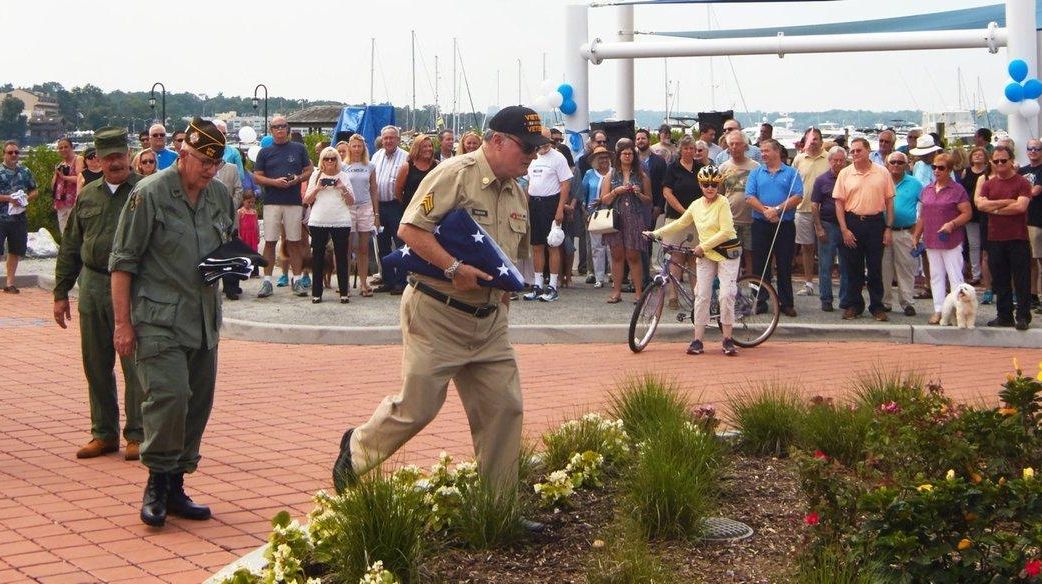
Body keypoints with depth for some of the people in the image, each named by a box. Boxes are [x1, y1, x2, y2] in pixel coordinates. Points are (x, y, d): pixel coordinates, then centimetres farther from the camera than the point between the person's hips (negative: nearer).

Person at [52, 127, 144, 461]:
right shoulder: (88, 196, 13)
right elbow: (70, 248, 17)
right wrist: (61, 292, 13)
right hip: (92, 287, 5)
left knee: (135, 365, -2)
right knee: (96, 366, 9)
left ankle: (137, 436, 7)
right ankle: (104, 434, 20)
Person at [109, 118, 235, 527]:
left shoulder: (220, 195, 10)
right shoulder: (149, 194, -8)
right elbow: (123, 262, -7)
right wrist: (123, 323, -10)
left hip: (205, 320, 7)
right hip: (158, 319, -6)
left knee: (198, 403, 7)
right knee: (169, 395, -18)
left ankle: (175, 486, 18)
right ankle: (157, 485, -2)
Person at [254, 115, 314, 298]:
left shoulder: (299, 149, 9)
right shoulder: (265, 152, 8)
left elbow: (309, 170, 12)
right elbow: (257, 177, 6)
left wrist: (298, 178, -8)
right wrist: (275, 182, -11)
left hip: (294, 202, 0)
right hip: (272, 202, 0)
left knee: (294, 242, 4)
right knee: (270, 242, -1)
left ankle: (297, 279, 9)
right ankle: (267, 281, 2)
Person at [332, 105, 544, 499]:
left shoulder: (517, 194, 14)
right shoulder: (456, 174, -13)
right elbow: (410, 229, -19)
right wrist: (454, 268, -25)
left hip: (489, 321, 8)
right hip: (437, 315, -8)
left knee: (504, 408, 4)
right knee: (418, 406, -2)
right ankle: (357, 449, 25)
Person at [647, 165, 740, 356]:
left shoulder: (723, 203, -9)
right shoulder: (696, 205, 8)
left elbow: (726, 232, -17)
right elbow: (680, 224, 19)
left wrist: (703, 246, -16)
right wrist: (656, 233, 14)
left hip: (726, 253, -5)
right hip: (705, 256, 5)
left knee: (726, 295, -10)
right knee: (702, 296, -1)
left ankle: (728, 340, -1)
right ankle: (697, 340, 1)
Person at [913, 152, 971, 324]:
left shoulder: (957, 190, -6)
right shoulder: (927, 190, 13)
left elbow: (967, 213, -9)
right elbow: (923, 216, 19)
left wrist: (952, 224, -22)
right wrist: (916, 236, 16)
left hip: (951, 241, -6)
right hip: (931, 241, 6)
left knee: (955, 276, -4)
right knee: (936, 276, 9)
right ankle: (938, 310, 13)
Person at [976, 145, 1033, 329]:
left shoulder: (1022, 183, -3)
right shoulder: (989, 184, 11)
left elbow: (1021, 206, -17)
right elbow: (980, 204, -5)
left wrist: (995, 209, -9)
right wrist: (1006, 202, -11)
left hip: (1018, 238, -5)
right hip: (995, 238, 5)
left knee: (1021, 280, -2)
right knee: (1000, 281, 10)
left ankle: (1023, 317, 2)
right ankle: (1004, 316, 19)